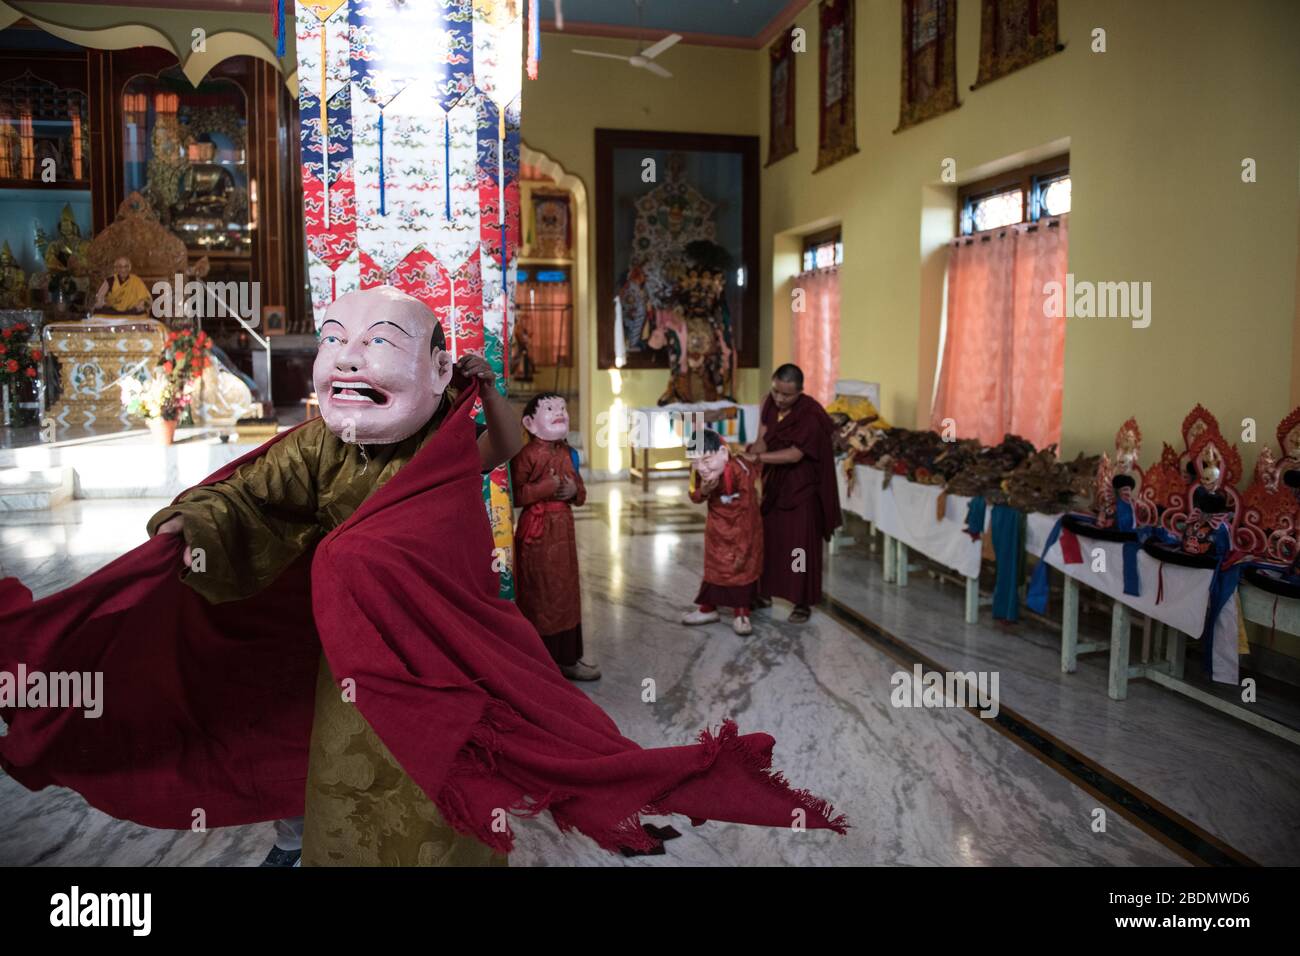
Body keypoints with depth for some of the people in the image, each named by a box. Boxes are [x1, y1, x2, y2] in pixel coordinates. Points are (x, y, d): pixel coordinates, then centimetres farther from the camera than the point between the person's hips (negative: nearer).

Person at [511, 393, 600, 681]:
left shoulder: (568, 454, 10)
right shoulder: (526, 454, -12)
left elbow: (581, 492, 15)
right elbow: (514, 493, -20)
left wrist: (573, 490, -6)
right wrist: (547, 488, -21)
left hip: (563, 528, 8)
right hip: (535, 530, -7)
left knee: (566, 592, 14)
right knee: (537, 595, 0)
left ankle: (567, 658, 25)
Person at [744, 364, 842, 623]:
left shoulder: (810, 415, -24)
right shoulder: (770, 401, -4)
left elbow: (795, 454, -26)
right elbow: (763, 438, -5)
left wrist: (757, 457, -30)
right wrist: (748, 456, -25)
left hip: (801, 488, -6)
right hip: (773, 484, 6)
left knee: (799, 543, -2)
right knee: (766, 538, 13)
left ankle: (803, 602, 10)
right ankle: (762, 592, 28)